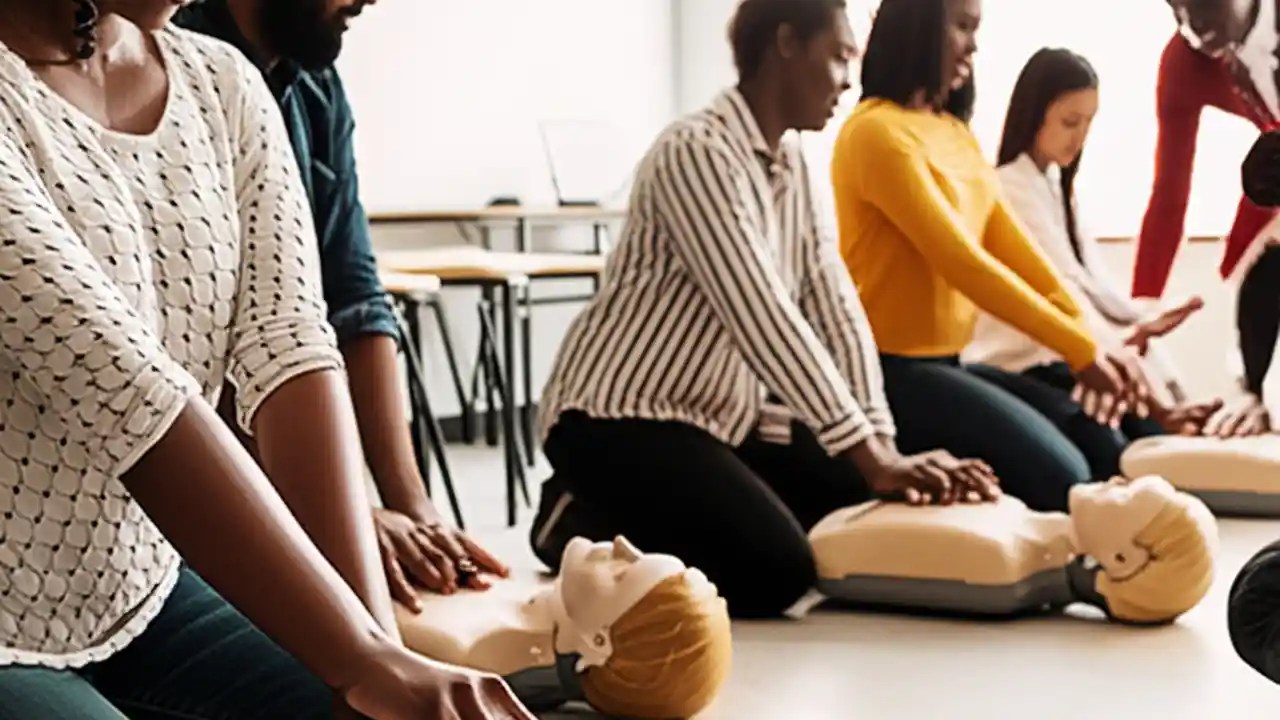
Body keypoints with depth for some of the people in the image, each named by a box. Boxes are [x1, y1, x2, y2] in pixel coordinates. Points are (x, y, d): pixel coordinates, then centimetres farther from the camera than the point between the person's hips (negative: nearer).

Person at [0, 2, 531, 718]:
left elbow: (289, 349, -8)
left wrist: (379, 648, -19)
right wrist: (364, 661, -28)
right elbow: (116, 381, -25)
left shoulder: (224, 85, 2)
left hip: (145, 599, 6)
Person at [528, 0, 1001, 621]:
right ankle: (583, 524, 0)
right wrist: (870, 456, -31)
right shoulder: (698, 152, -20)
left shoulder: (791, 161, 9)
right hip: (622, 413, -10)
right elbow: (759, 314, -28)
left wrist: (882, 445, -9)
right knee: (777, 568, -25)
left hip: (725, 413, 10)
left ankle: (633, 516, 14)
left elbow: (833, 304, 3)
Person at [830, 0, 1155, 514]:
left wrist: (1093, 344, -4)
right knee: (1058, 476, -19)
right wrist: (1079, 350, -19)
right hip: (891, 371, -9)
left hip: (947, 363, 9)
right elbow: (961, 261, -21)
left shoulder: (955, 132, 13)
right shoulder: (878, 132, -15)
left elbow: (1012, 246, 7)